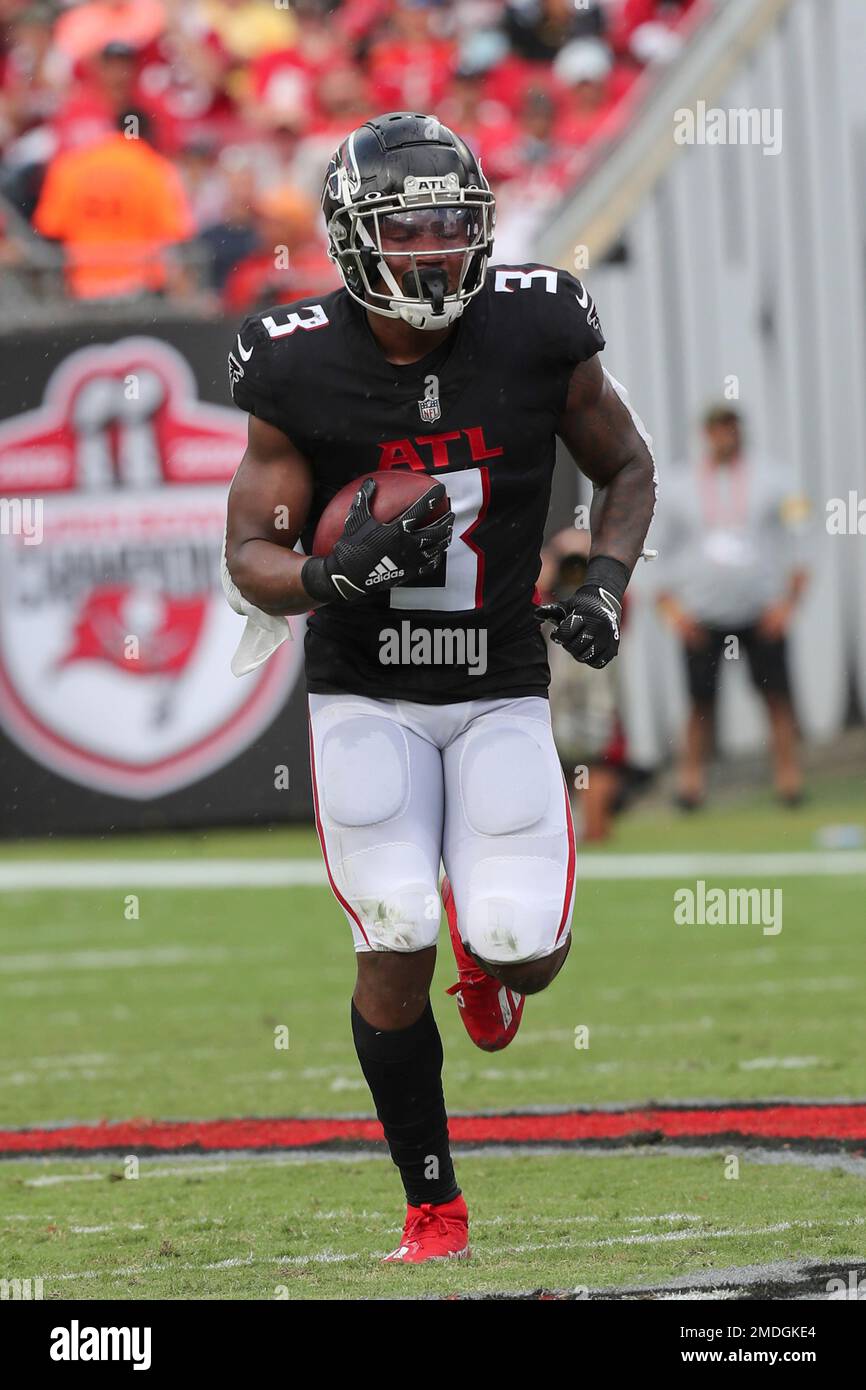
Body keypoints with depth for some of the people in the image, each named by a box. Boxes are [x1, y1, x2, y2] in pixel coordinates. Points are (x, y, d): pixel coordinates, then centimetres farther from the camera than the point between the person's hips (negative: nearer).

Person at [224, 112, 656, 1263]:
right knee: (396, 954, -10)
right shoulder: (302, 370, -12)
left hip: (500, 692, 1)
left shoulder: (537, 334, -9)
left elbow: (628, 468, 8)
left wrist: (605, 586, -9)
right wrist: (335, 571, -27)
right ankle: (433, 1207, 9)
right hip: (366, 696, -1)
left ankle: (488, 938, 30)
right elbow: (250, 560, -6)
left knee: (523, 957, -10)